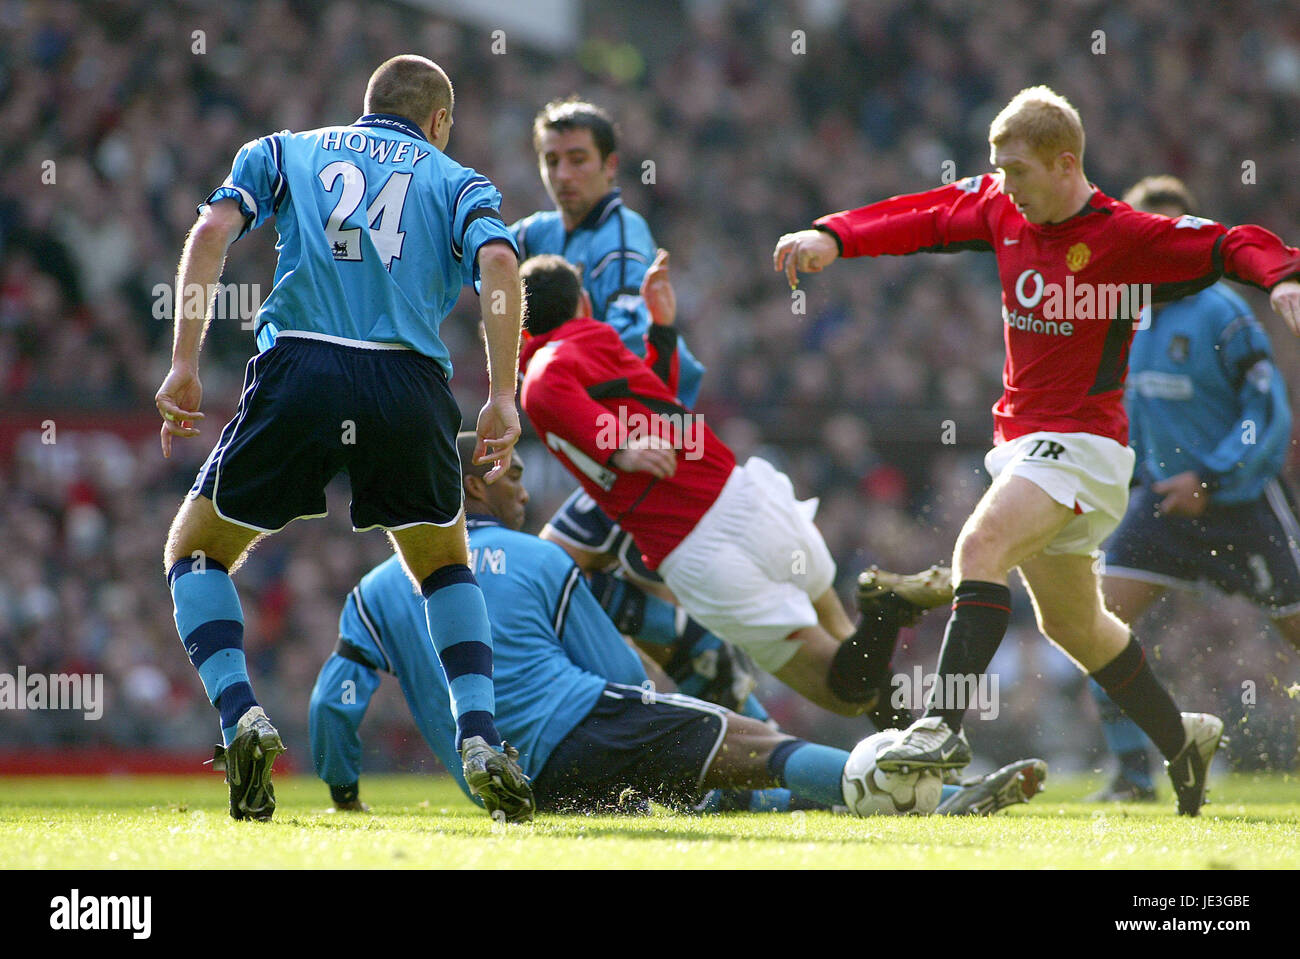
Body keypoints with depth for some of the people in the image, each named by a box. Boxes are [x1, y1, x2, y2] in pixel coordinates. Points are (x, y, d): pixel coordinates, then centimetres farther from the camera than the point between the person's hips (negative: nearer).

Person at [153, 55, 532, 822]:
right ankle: (480, 741, 4)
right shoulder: (456, 181, 22)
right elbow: (498, 261, 1)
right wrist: (503, 397, -1)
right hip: (410, 381, 1)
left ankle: (242, 718, -5)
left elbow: (214, 229, 7)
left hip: (297, 370, -1)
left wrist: (184, 365, 4)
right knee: (446, 565, 25)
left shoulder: (283, 152, 24)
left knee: (196, 552, 19)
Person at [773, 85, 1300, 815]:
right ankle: (1183, 739, 36)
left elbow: (1236, 246, -16)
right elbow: (925, 219, 11)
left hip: (1082, 442, -8)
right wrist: (834, 236, -3)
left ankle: (945, 726, -35)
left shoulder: (1129, 237, -15)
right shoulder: (1002, 210, 4)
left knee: (982, 544, -29)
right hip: (1021, 438, 8)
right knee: (1072, 623, 18)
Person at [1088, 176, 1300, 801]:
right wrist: (1137, 475, 14)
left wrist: (1209, 480, -22)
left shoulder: (1219, 314, -16)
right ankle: (1133, 773, -4)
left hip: (1243, 501, -6)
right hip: (1164, 495, 6)